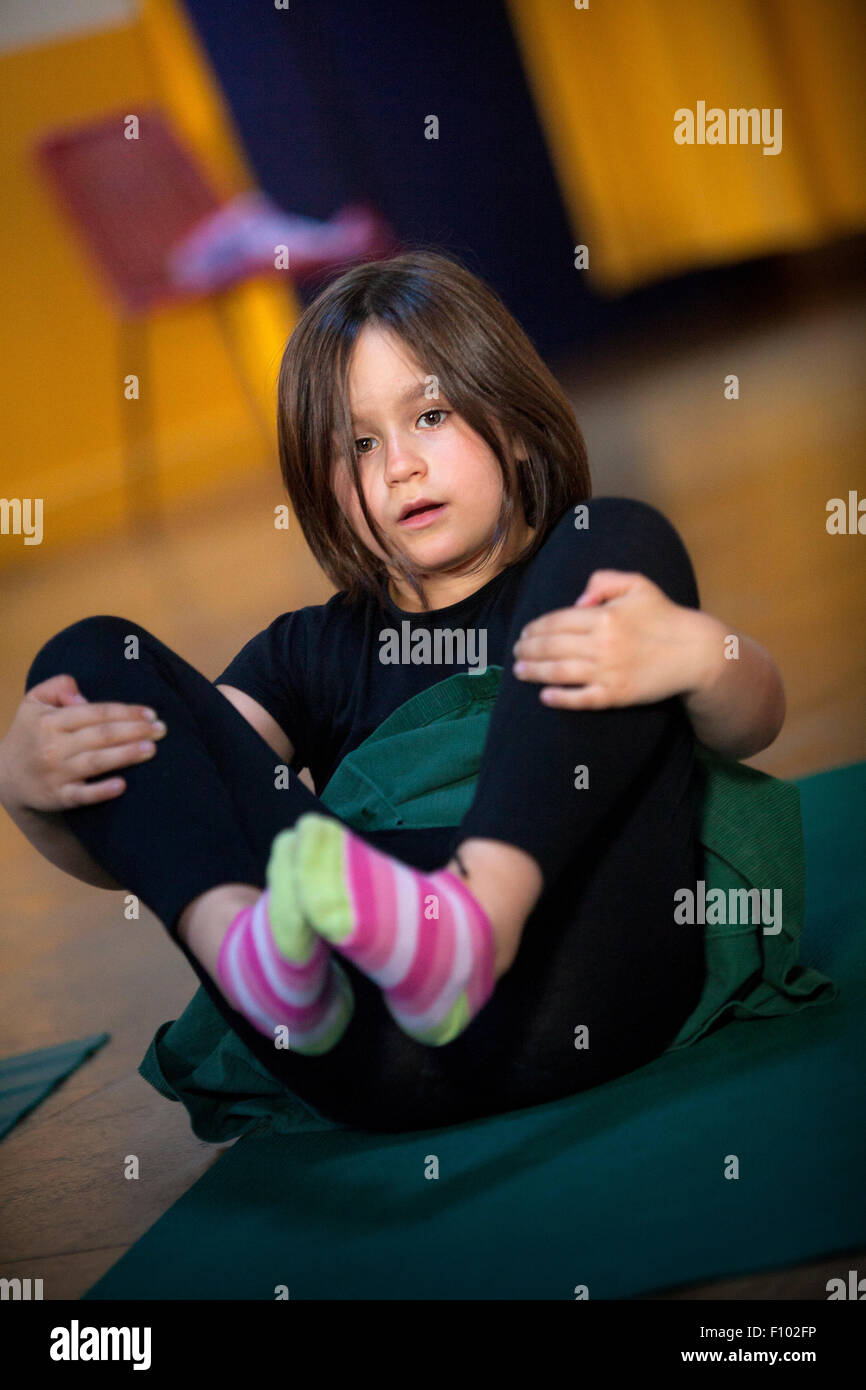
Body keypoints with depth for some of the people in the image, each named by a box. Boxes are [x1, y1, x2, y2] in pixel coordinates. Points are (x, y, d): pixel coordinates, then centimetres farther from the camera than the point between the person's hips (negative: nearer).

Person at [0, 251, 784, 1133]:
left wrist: (699, 655, -23)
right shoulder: (313, 654, 27)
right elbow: (128, 855, 17)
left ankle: (472, 931, -33)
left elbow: (753, 725, 1)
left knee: (618, 533, -9)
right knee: (91, 659, 4)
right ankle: (252, 951, -26)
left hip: (560, 1006, -2)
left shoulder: (592, 586, 20)